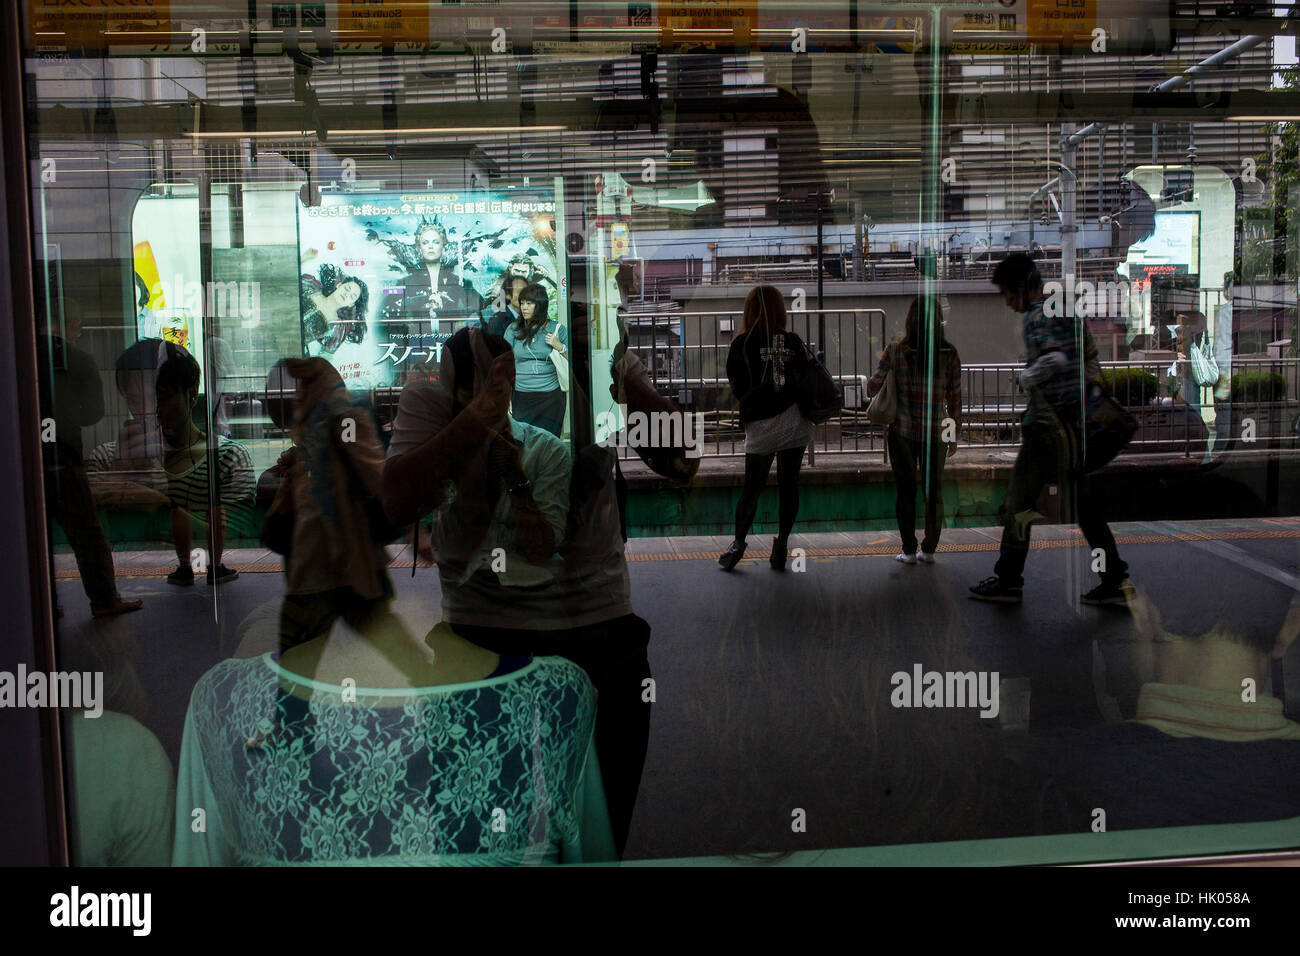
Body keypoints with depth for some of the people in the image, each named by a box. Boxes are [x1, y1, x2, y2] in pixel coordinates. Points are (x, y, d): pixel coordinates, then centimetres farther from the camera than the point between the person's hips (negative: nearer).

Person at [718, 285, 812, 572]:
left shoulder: (742, 344, -6)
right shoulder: (794, 342, 1)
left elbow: (737, 389, -1)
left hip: (761, 427, -1)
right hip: (795, 423, 1)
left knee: (752, 487, 9)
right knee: (789, 484, 7)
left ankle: (738, 544, 15)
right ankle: (781, 545, 10)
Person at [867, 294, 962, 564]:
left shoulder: (895, 352, -9)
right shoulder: (950, 354, -5)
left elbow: (872, 388, -4)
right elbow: (955, 398, -1)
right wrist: (955, 434, 10)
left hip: (901, 432, -1)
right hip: (934, 433, 1)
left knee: (906, 491, 8)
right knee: (934, 490, 13)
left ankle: (909, 550, 11)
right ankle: (929, 549, 17)